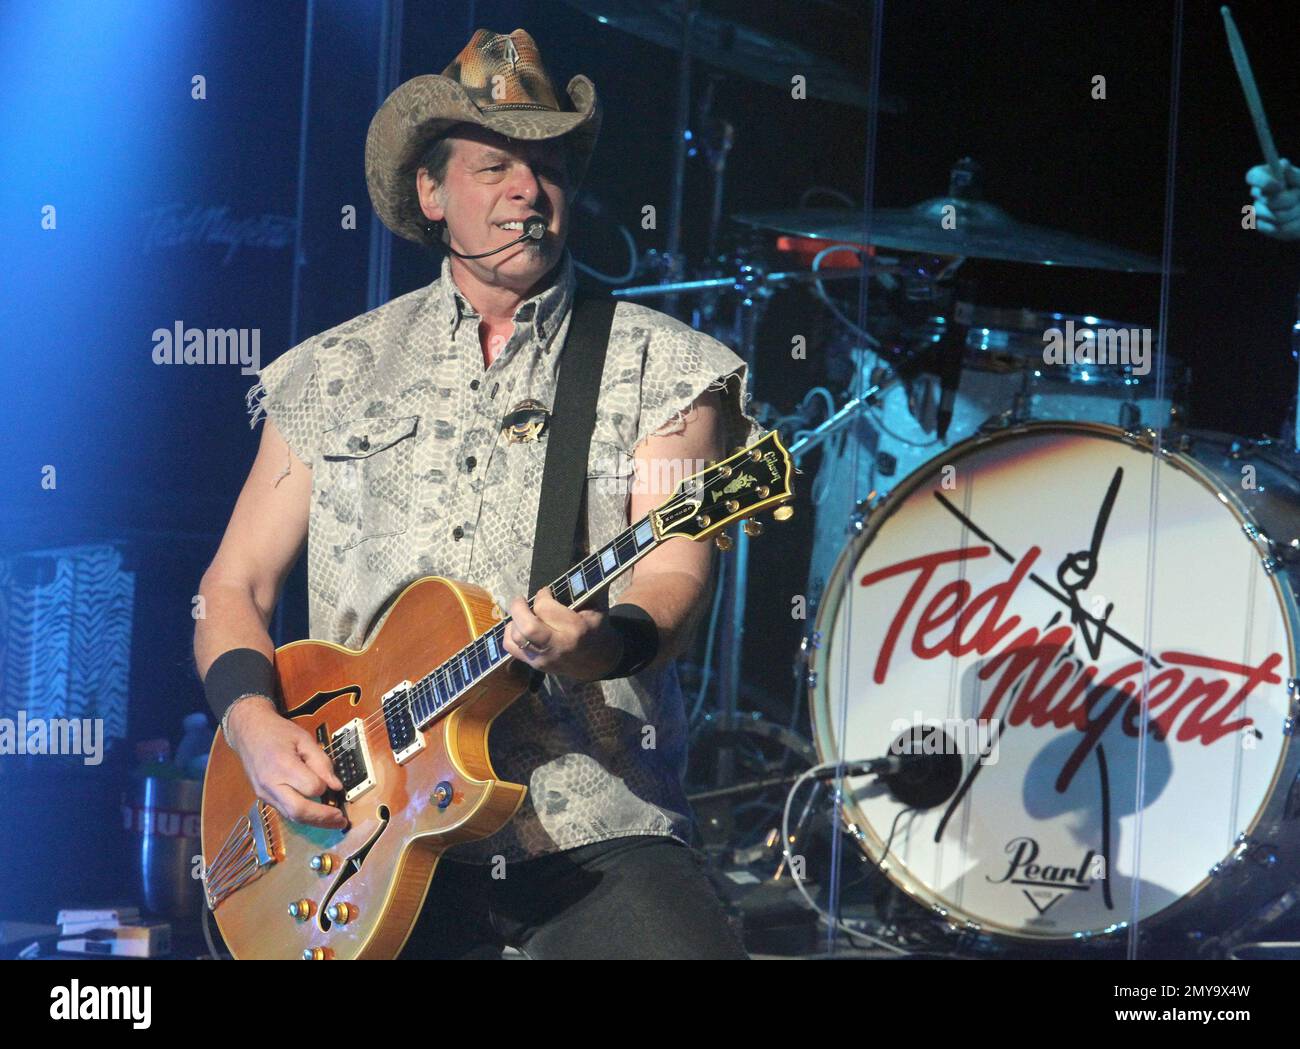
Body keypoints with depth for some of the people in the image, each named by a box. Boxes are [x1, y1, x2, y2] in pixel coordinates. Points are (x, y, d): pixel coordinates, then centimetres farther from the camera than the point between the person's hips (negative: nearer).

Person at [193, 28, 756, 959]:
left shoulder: (661, 366, 7)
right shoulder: (334, 374, 14)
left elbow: (676, 575, -6)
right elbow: (236, 585, 16)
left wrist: (609, 640, -28)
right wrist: (254, 720, -3)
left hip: (595, 824, -1)